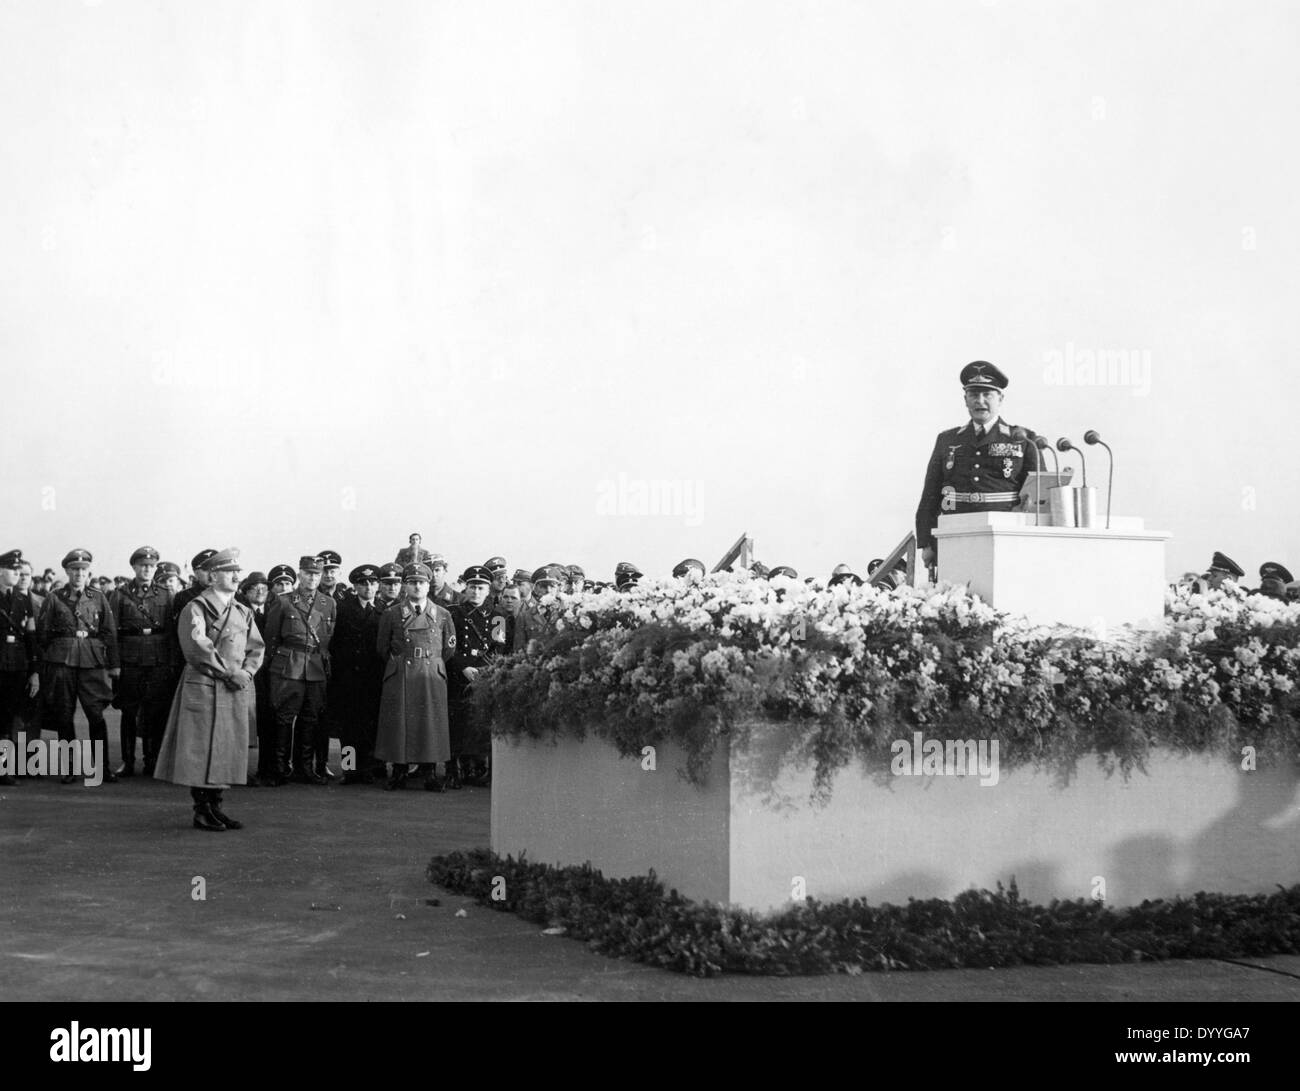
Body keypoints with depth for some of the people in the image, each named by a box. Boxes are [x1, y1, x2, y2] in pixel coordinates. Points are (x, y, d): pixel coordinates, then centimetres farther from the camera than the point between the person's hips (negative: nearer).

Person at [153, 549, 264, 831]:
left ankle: (215, 806, 16)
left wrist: (246, 672, -4)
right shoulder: (196, 608, -6)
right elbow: (197, 647, -17)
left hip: (236, 691, 7)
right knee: (202, 751, -5)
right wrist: (227, 673, -15)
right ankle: (202, 811, 1)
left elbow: (256, 648, 15)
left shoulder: (243, 612, 16)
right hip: (204, 688, -7)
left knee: (228, 751, 8)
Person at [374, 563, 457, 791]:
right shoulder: (391, 615, 4)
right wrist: (398, 665, 11)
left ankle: (430, 773, 4)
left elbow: (449, 648, 14)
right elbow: (382, 648, 11)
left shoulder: (442, 615, 6)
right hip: (399, 678, 0)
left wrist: (431, 665, 12)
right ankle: (399, 773, 4)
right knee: (398, 723, -2)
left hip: (432, 676, 0)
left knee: (431, 723, -1)